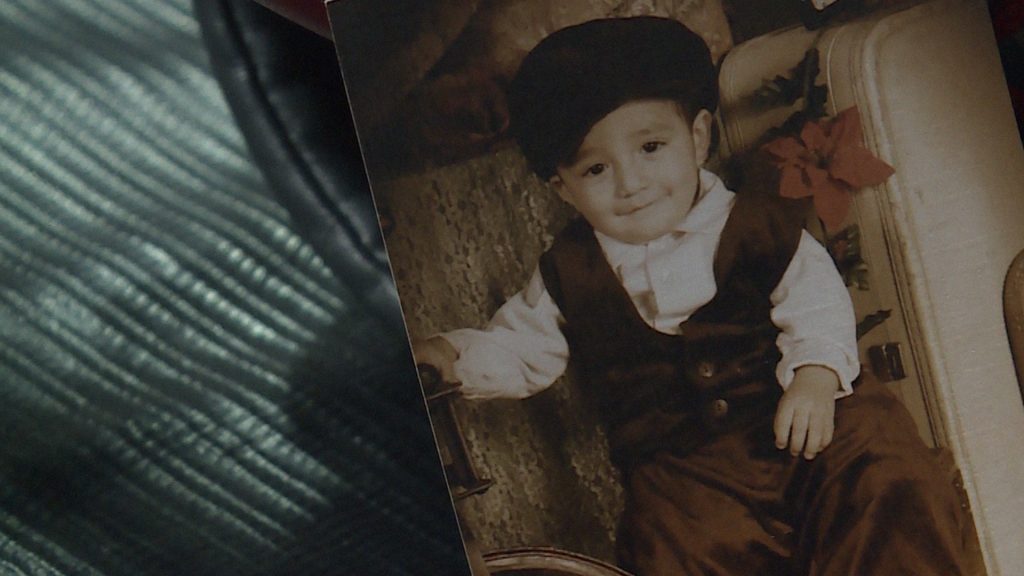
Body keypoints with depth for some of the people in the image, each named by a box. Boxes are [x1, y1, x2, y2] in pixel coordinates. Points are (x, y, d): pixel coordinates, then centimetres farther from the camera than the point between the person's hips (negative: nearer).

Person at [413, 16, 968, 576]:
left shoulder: (756, 223, 4)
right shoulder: (568, 272, 9)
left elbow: (816, 300, 3)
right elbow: (521, 346, 20)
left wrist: (815, 373, -14)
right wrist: (455, 356, 2)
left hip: (794, 427, 0)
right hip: (683, 473, 0)